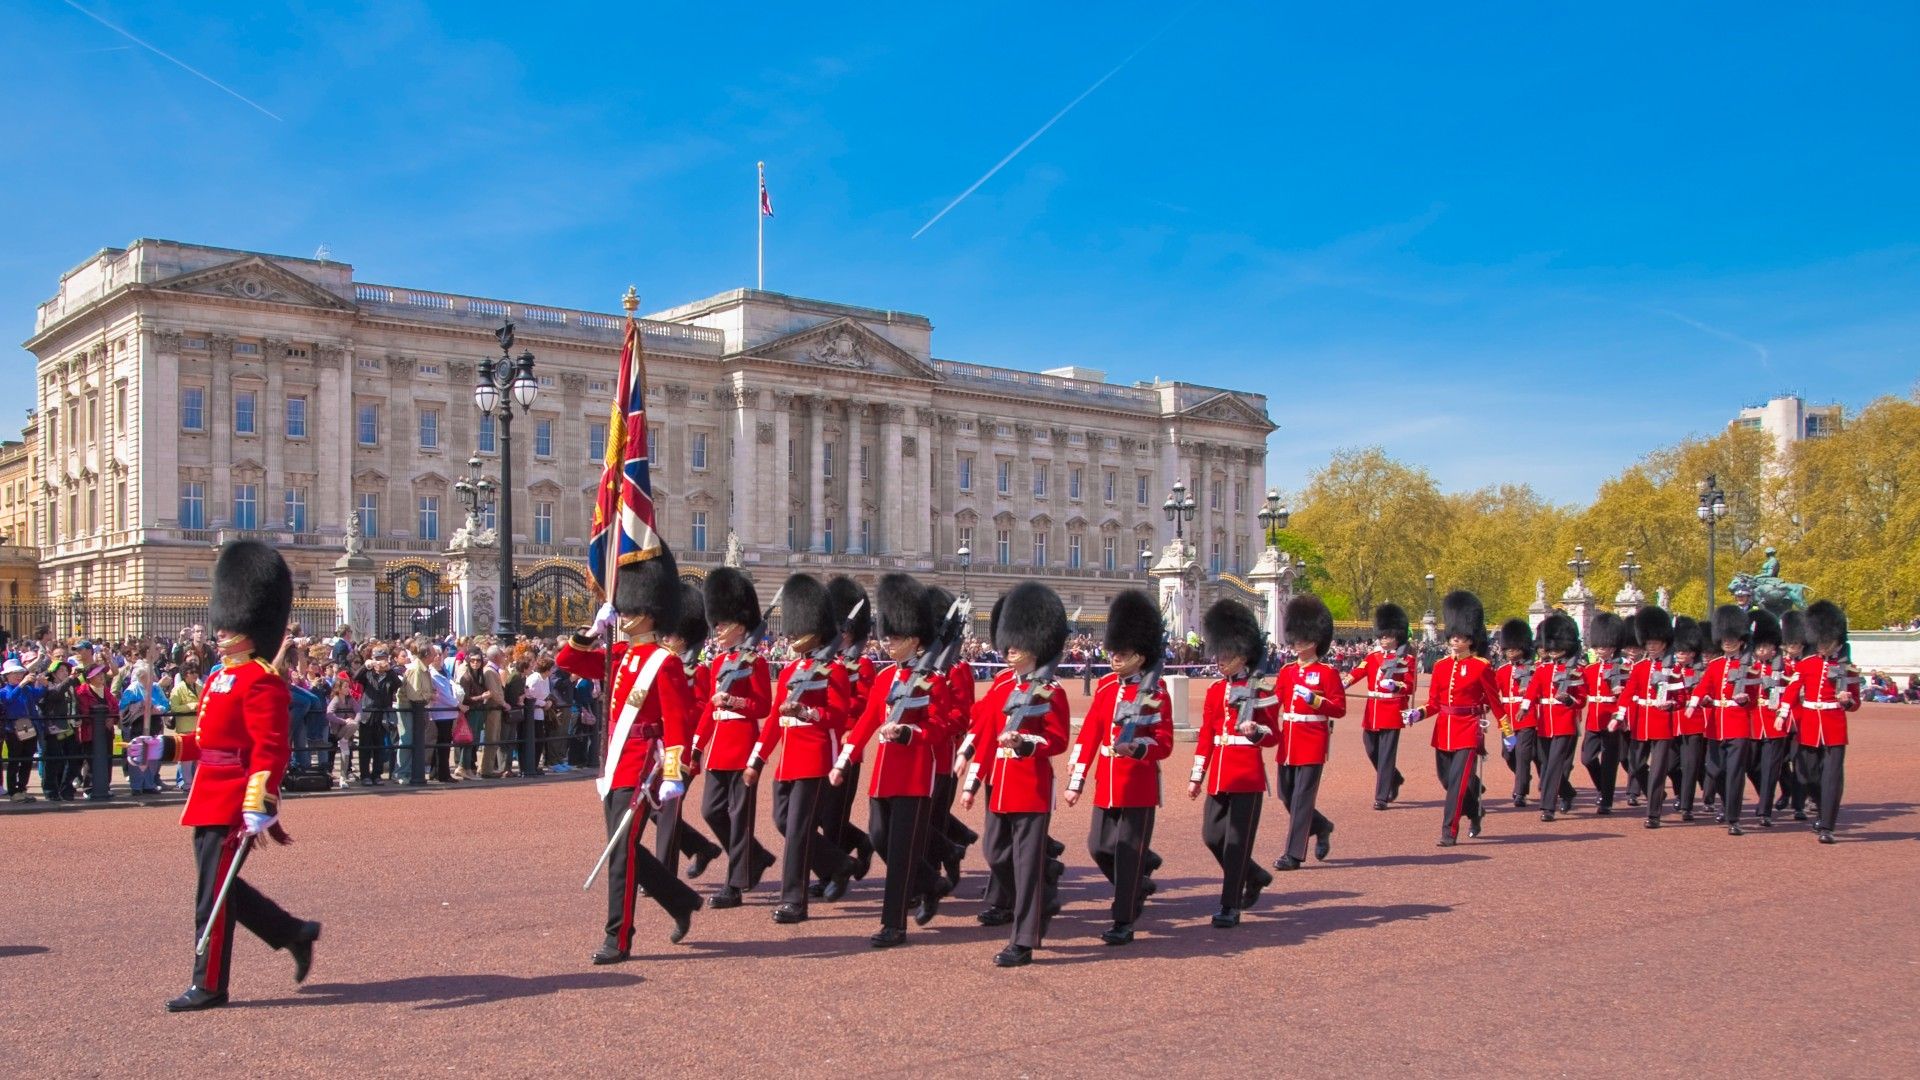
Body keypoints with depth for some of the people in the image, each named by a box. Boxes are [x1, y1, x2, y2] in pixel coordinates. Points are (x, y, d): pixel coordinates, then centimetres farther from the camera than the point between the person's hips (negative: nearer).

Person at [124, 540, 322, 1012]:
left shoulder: (261, 681, -16)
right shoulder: (221, 678, 15)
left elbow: (271, 749, -23)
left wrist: (260, 806, -29)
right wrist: (161, 747, 12)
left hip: (234, 804, -10)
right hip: (210, 801, 10)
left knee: (215, 890, -2)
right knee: (221, 885, 15)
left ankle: (209, 986, 9)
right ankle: (296, 934, 27)